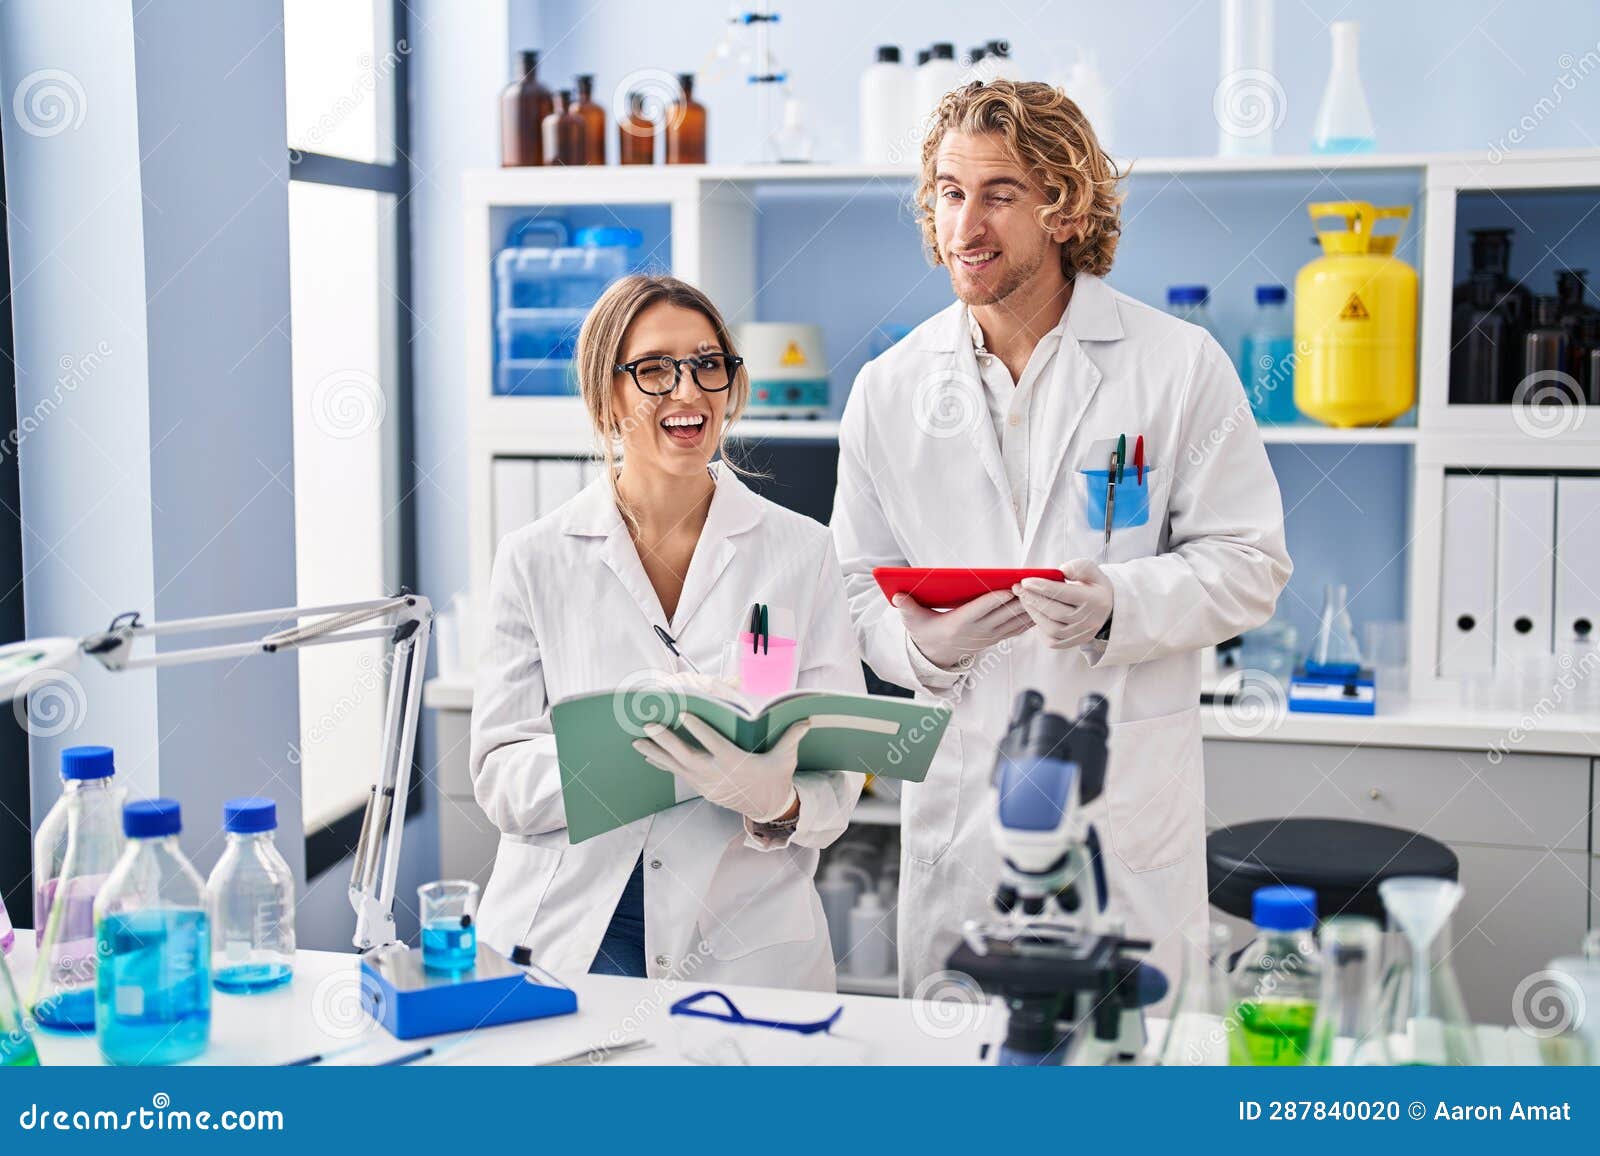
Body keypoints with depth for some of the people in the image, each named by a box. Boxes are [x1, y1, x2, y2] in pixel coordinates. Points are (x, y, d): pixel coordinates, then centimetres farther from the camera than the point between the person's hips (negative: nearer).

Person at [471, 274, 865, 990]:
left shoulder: (800, 553, 6)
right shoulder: (536, 559, 5)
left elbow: (836, 775, 3)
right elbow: (500, 779, 0)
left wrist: (775, 802, -21)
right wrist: (624, 737, -19)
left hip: (743, 948, 0)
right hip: (564, 937, 0)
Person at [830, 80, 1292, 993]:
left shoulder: (1179, 366, -1)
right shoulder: (889, 390, 6)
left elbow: (1251, 563, -1)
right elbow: (862, 581, 9)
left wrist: (1118, 604, -18)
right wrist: (922, 643, -12)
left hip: (1128, 804, -2)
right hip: (957, 801, 2)